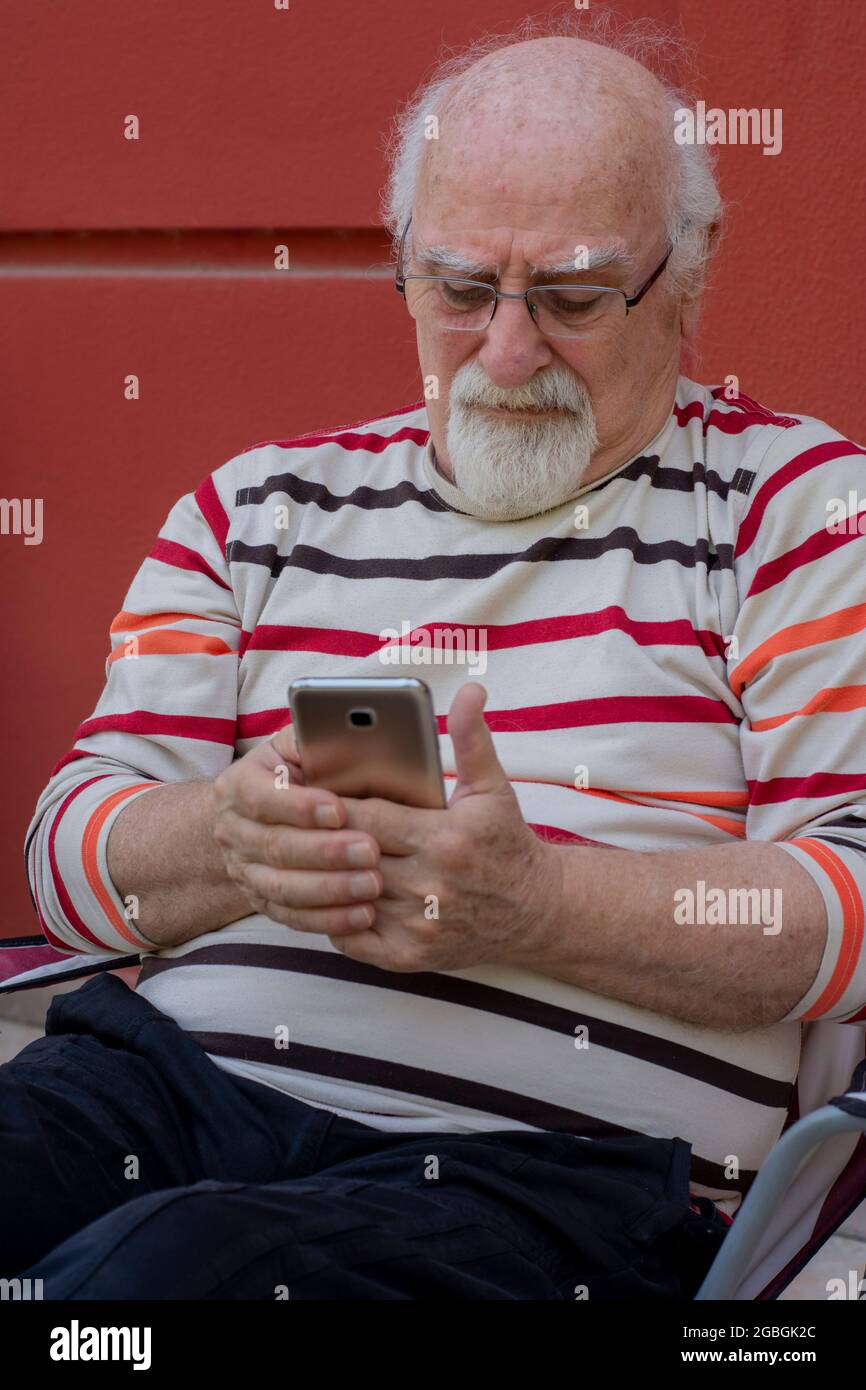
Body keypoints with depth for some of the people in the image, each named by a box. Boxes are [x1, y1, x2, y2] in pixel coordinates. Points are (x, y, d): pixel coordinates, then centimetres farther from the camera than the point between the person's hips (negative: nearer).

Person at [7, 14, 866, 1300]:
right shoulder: (263, 504, 19)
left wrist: (525, 900, -18)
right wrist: (231, 839, -11)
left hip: (553, 1155, -3)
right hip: (179, 1063, 4)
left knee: (155, 1266, -31)